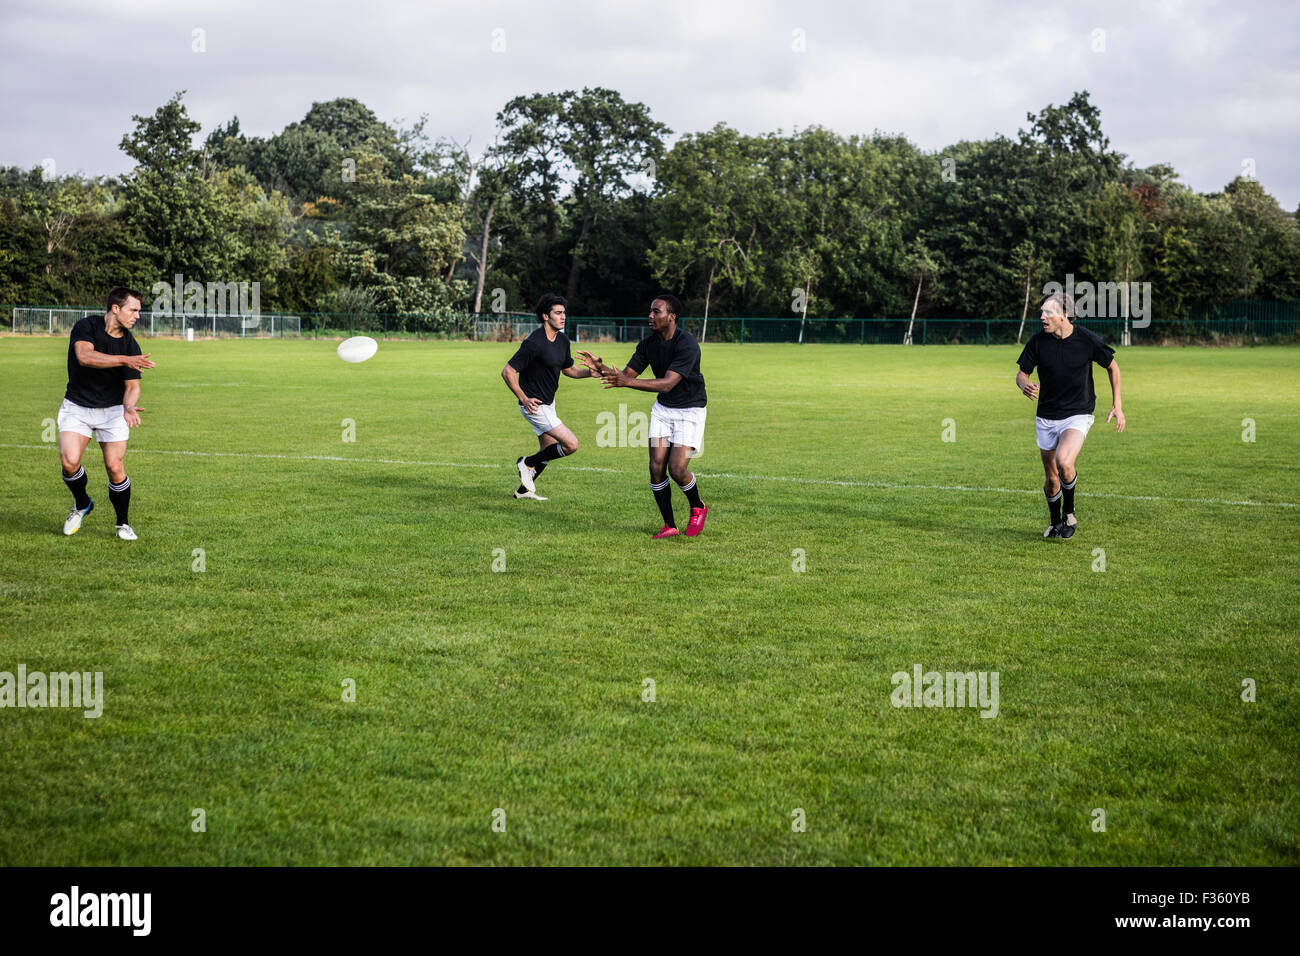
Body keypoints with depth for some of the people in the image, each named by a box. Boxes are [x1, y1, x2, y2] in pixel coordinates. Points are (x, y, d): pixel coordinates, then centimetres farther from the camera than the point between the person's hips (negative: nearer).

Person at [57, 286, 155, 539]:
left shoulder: (131, 346, -5)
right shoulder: (86, 327, -12)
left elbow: (132, 385, -2)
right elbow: (84, 356, -31)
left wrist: (129, 407, -25)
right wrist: (124, 360, -40)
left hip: (113, 410, 1)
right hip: (77, 407, -1)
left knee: (115, 467, -9)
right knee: (69, 461, -18)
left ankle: (123, 523, 11)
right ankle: (82, 505, 13)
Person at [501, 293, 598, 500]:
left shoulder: (562, 340, 4)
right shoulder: (535, 343, -23)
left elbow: (568, 368, 19)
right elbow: (508, 371, -21)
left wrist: (589, 372, 1)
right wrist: (524, 399, -25)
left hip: (548, 403, 9)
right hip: (535, 405, -9)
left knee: (548, 449, 17)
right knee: (571, 444, -13)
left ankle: (524, 489, 32)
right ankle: (527, 463, 4)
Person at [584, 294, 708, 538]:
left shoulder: (687, 344, -25)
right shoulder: (648, 344, -3)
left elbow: (668, 383, -34)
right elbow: (629, 374, 1)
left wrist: (627, 381, -42)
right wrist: (601, 367, -17)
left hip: (690, 410, -6)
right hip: (663, 408, 6)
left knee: (677, 469, -15)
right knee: (656, 467, -6)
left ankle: (698, 508, 16)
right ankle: (669, 525, 8)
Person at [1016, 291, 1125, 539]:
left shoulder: (1088, 340, -12)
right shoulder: (1038, 341, -7)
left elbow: (1112, 367, 4)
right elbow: (1021, 374, 3)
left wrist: (1117, 406, 2)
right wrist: (1025, 385, -22)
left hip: (1078, 415, -3)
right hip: (1046, 419, 3)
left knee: (1064, 463, -27)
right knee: (1052, 479, 8)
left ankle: (1069, 512, -2)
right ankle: (1056, 522, 36)